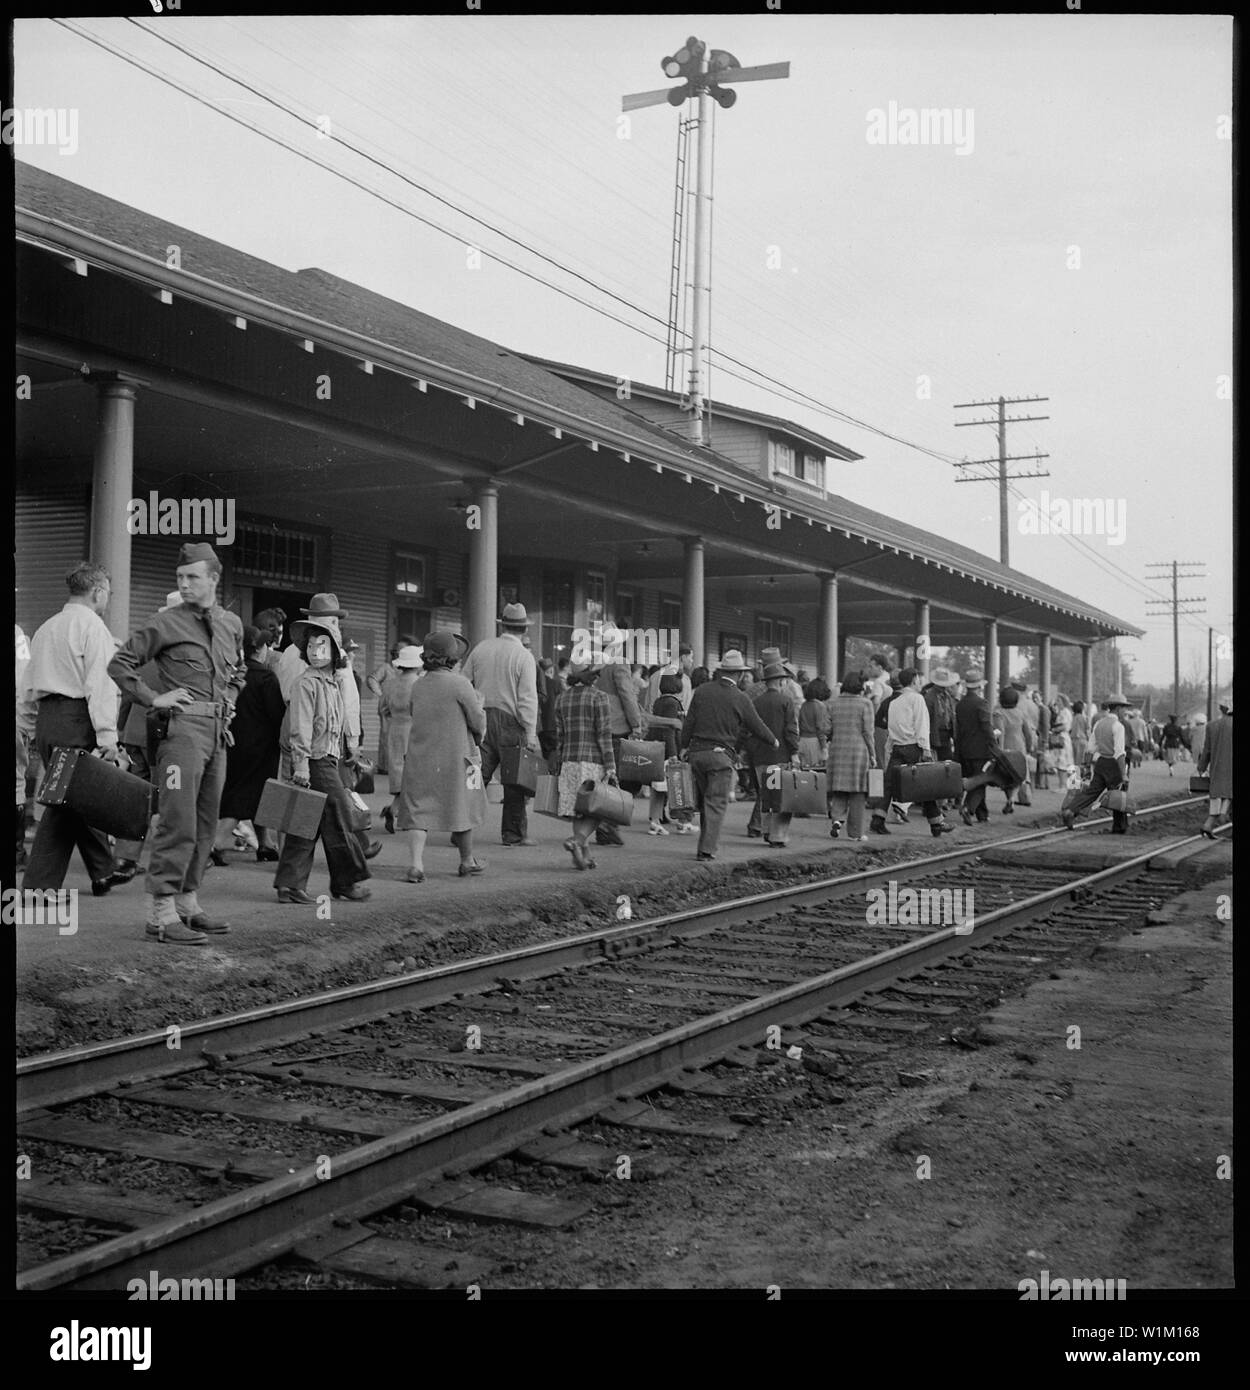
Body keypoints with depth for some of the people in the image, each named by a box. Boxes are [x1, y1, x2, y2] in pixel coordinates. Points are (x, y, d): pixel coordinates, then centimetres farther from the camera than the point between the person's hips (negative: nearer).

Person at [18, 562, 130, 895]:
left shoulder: (46, 628, 18)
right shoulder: (92, 626, -7)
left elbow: (28, 685, 21)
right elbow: (100, 684, -16)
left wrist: (26, 727, 26)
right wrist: (107, 736, -19)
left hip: (46, 717, 9)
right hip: (76, 718, -9)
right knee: (68, 800, -4)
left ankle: (103, 871, 27)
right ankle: (39, 883, -4)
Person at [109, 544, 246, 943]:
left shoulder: (232, 625, 13)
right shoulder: (165, 624, -4)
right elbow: (119, 664, -3)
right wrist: (154, 698, -9)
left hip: (218, 732, 7)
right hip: (182, 728, -6)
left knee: (205, 824, 11)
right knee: (178, 823, -11)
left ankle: (187, 903, 20)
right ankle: (161, 914, -9)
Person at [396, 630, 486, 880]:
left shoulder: (416, 686, 3)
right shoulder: (459, 684, -12)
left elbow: (413, 717, 12)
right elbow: (478, 722, -9)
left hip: (419, 755, 3)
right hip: (455, 756, -3)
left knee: (419, 810, 4)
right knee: (464, 806, 14)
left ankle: (415, 863, -10)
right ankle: (467, 861, 27)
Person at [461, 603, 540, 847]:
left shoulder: (481, 648, 8)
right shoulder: (524, 657, -7)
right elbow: (528, 698, -11)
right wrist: (531, 734, -11)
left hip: (482, 719, 4)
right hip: (509, 721, -4)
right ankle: (514, 833, 12)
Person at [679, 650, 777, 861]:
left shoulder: (702, 691, 3)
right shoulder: (740, 699, -5)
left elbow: (689, 722, 4)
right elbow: (757, 725, 6)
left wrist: (684, 745, 13)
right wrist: (774, 740, 23)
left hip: (697, 751, 4)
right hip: (720, 756, -4)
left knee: (703, 801, 16)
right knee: (716, 803, -2)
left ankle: (706, 844, 22)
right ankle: (707, 848, -10)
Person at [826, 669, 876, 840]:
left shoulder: (833, 703, 5)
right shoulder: (865, 703, -4)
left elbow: (827, 730, 5)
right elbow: (867, 732, -6)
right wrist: (872, 755, 1)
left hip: (837, 750, 3)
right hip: (859, 750, -3)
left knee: (839, 790, 14)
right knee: (857, 792, 4)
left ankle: (837, 818, -9)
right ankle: (855, 832, 7)